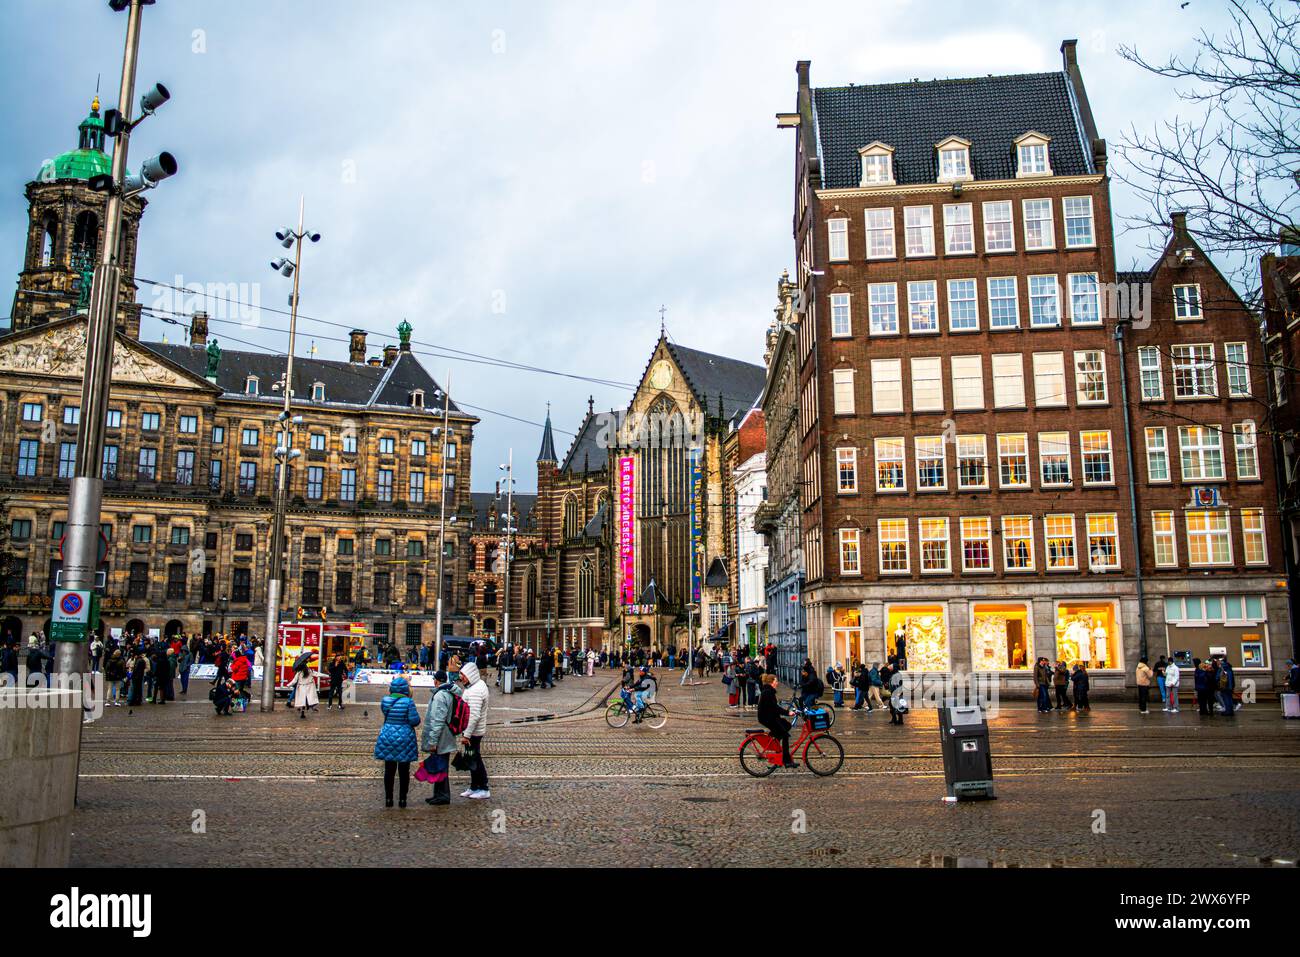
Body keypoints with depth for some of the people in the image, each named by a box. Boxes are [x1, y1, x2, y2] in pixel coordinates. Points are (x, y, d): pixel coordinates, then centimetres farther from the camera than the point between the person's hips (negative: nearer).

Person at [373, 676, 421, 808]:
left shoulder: (385, 700, -3)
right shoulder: (408, 702, -15)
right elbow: (415, 721, -15)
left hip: (387, 738, 3)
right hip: (404, 739, -3)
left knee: (389, 770, 11)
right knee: (404, 771, 8)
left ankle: (388, 799, 14)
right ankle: (402, 799, 11)